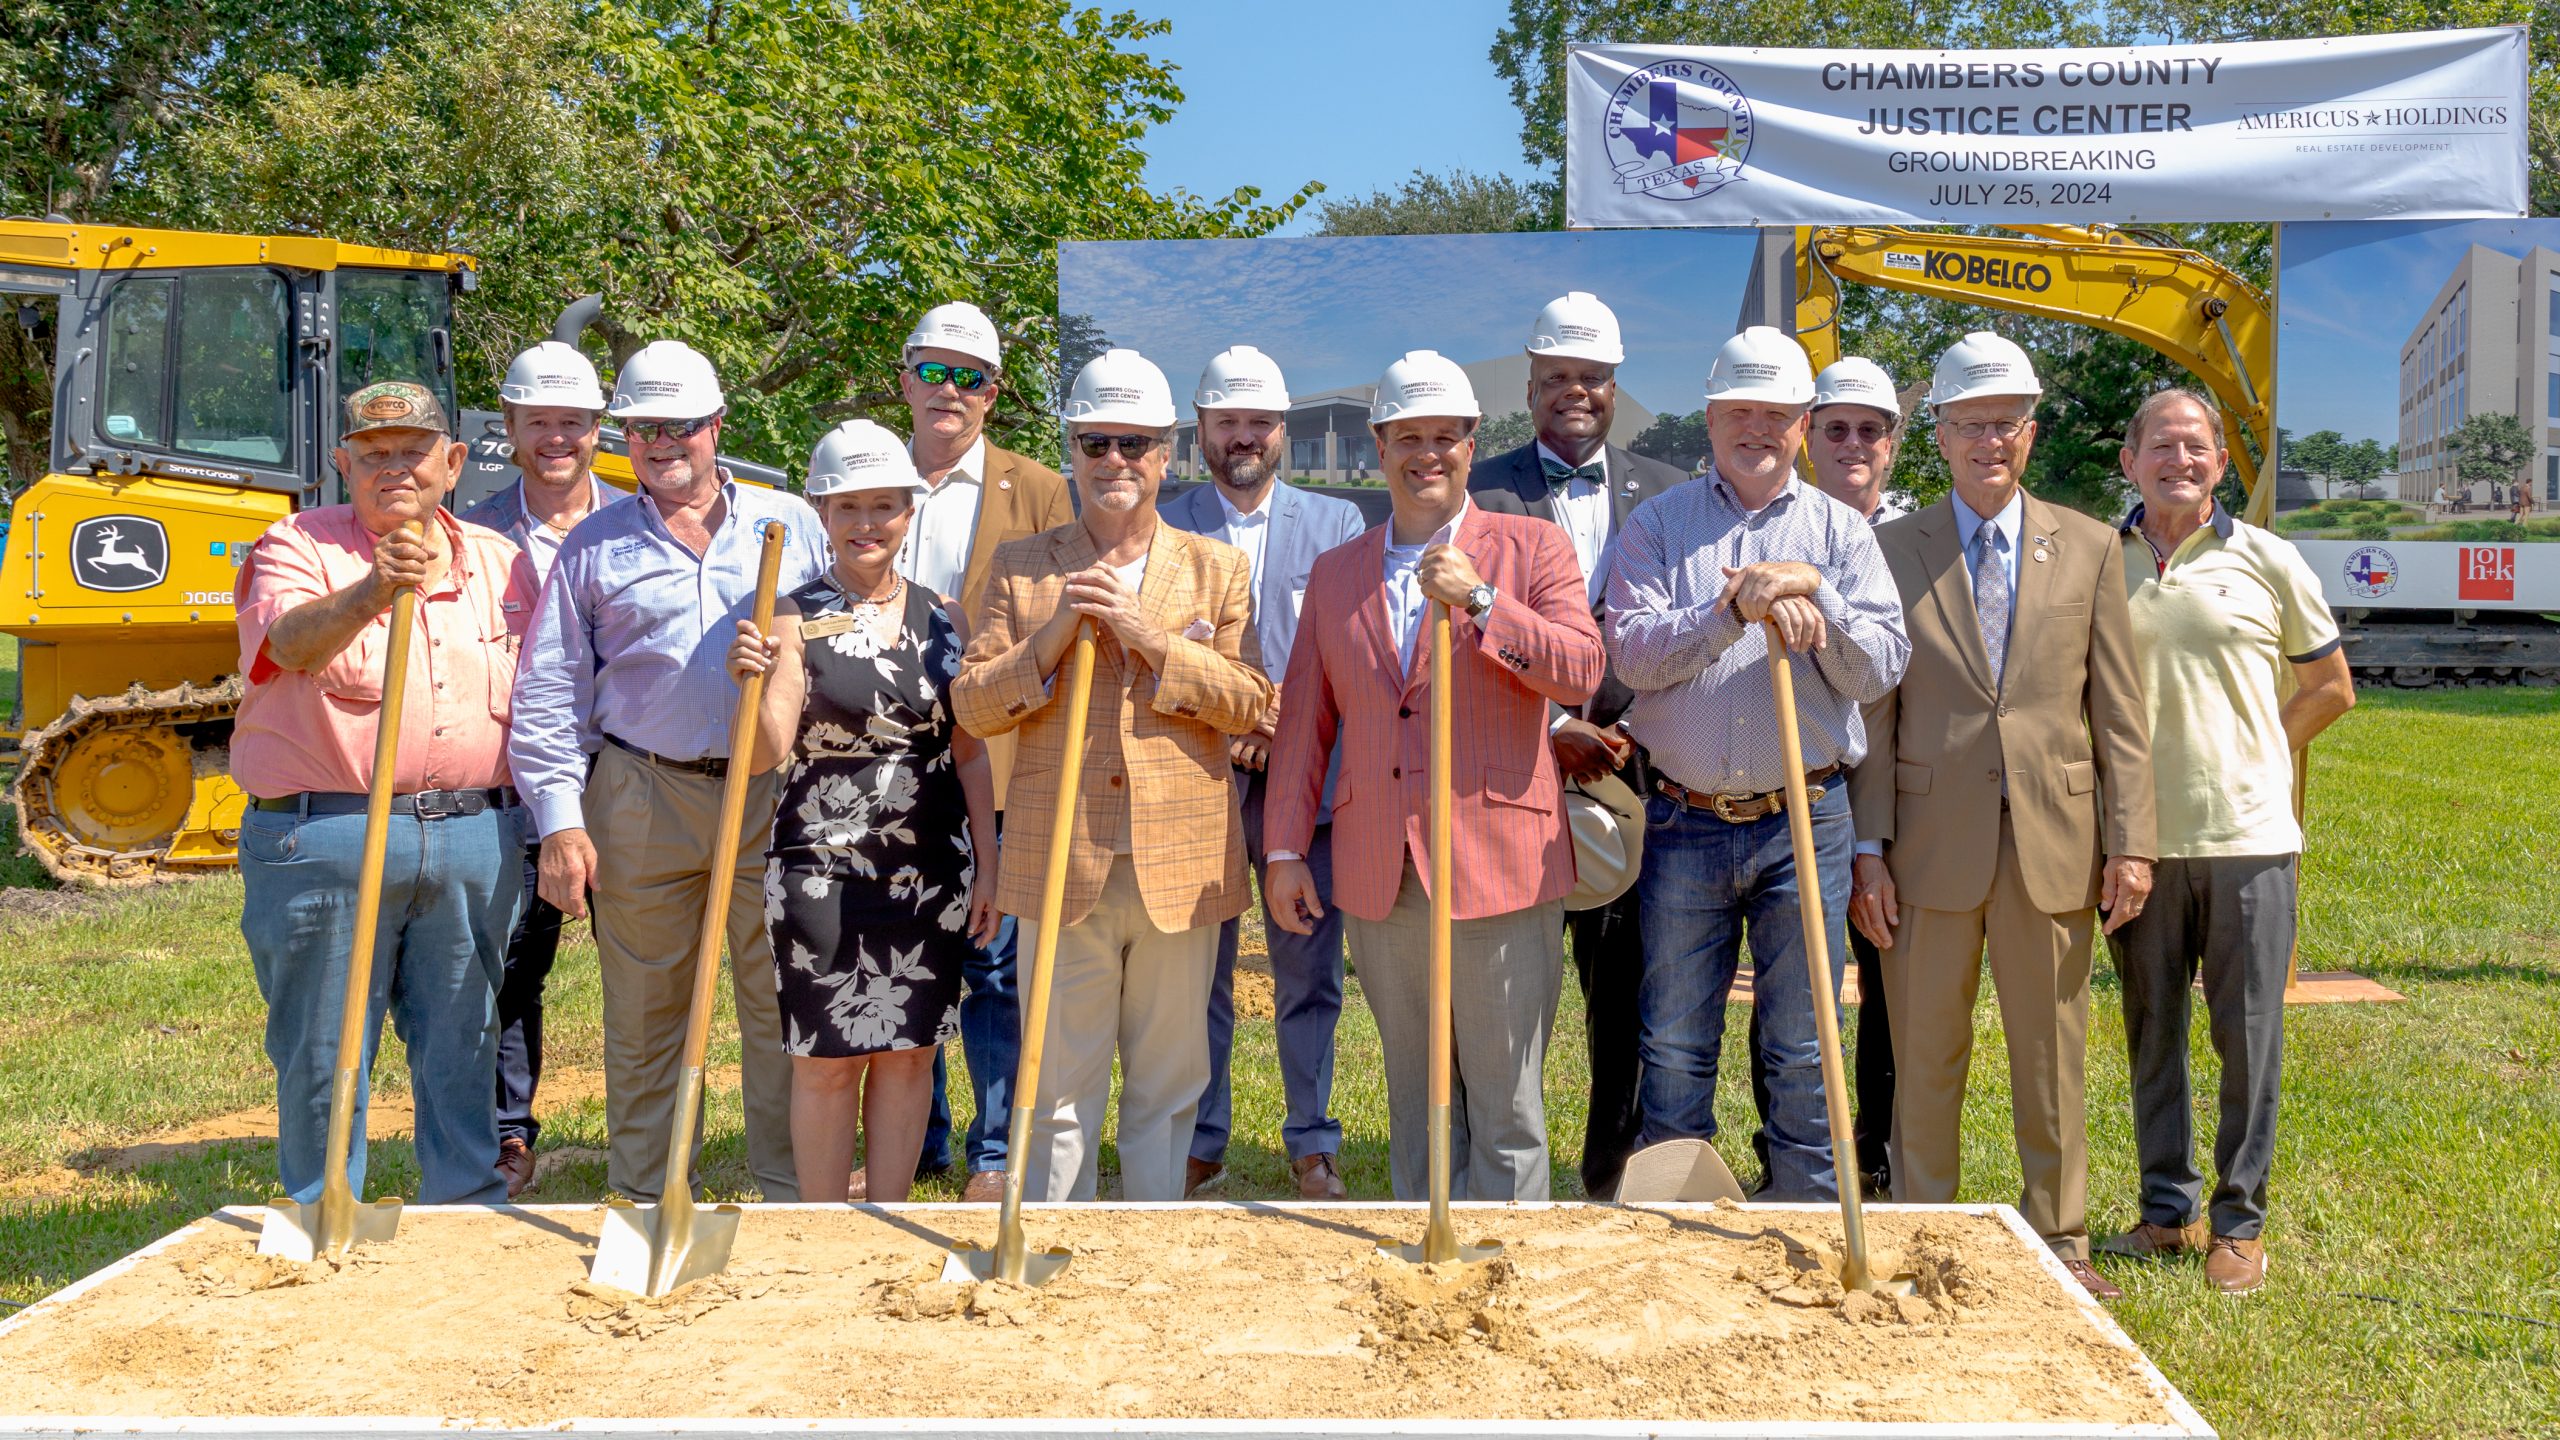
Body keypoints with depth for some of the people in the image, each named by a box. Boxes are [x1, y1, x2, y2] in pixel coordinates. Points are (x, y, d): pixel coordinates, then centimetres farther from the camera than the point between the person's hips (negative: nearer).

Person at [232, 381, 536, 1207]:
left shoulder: (500, 562, 14)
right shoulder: (299, 546, 1)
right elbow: (292, 642, -21)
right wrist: (375, 590, -41)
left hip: (474, 843, 3)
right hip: (325, 842, -3)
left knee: (464, 1049, 10)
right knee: (324, 1055, 4)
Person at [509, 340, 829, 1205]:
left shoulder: (791, 526, 10)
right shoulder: (594, 544, 10)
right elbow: (549, 693, 8)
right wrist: (561, 820, -2)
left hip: (774, 797, 0)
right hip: (640, 801, 1)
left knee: (783, 1005, 1)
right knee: (643, 1016, 7)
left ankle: (795, 1192, 12)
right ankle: (643, 1199, 19)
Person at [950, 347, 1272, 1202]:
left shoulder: (1217, 569, 9)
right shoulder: (1020, 567, 8)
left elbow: (1249, 704, -2)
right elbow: (972, 707, 2)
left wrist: (1151, 638, -13)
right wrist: (1053, 635, -12)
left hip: (1180, 868, 1)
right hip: (1061, 866, -1)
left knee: (1169, 1083, 10)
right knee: (1058, 1087, 4)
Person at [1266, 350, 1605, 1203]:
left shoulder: (1533, 549, 4)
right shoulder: (1335, 572, 14)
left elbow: (1582, 671, -10)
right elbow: (1305, 721, 14)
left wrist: (1479, 601, -20)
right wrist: (1284, 847, 9)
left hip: (1498, 868, -3)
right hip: (1378, 877, 4)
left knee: (1506, 1105, 0)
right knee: (1413, 1099, 13)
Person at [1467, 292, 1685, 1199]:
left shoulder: (1666, 493, 11)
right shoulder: (1480, 494, 4)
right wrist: (1552, 730, -12)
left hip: (1637, 774, 2)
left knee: (1629, 982, 5)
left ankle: (1617, 1161, 18)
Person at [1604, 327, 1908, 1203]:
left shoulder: (1839, 531, 9)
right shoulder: (1657, 524, 7)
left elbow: (1878, 668, -2)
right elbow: (1633, 652, -8)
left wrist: (1813, 592, -15)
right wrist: (1736, 610, -18)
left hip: (1806, 825, 0)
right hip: (1685, 825, 0)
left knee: (1803, 1049, 5)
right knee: (1674, 1047, 7)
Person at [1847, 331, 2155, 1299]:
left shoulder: (2089, 548, 7)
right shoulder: (1890, 550, 3)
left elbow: (2120, 710, 5)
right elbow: (1873, 713, 2)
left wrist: (2131, 840, -2)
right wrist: (1867, 851, -4)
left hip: (2054, 845, 1)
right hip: (1931, 846, -1)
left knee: (2053, 1060, 10)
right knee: (1925, 1062, 7)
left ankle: (2060, 1239, 24)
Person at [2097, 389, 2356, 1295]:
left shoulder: (2267, 562, 4)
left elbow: (2331, 688, 13)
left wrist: (2250, 757, 7)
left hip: (2249, 834, -1)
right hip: (2138, 837, 1)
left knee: (2248, 1036, 2)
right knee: (2152, 1033, 9)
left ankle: (2240, 1221, 14)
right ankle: (2167, 1210, 21)